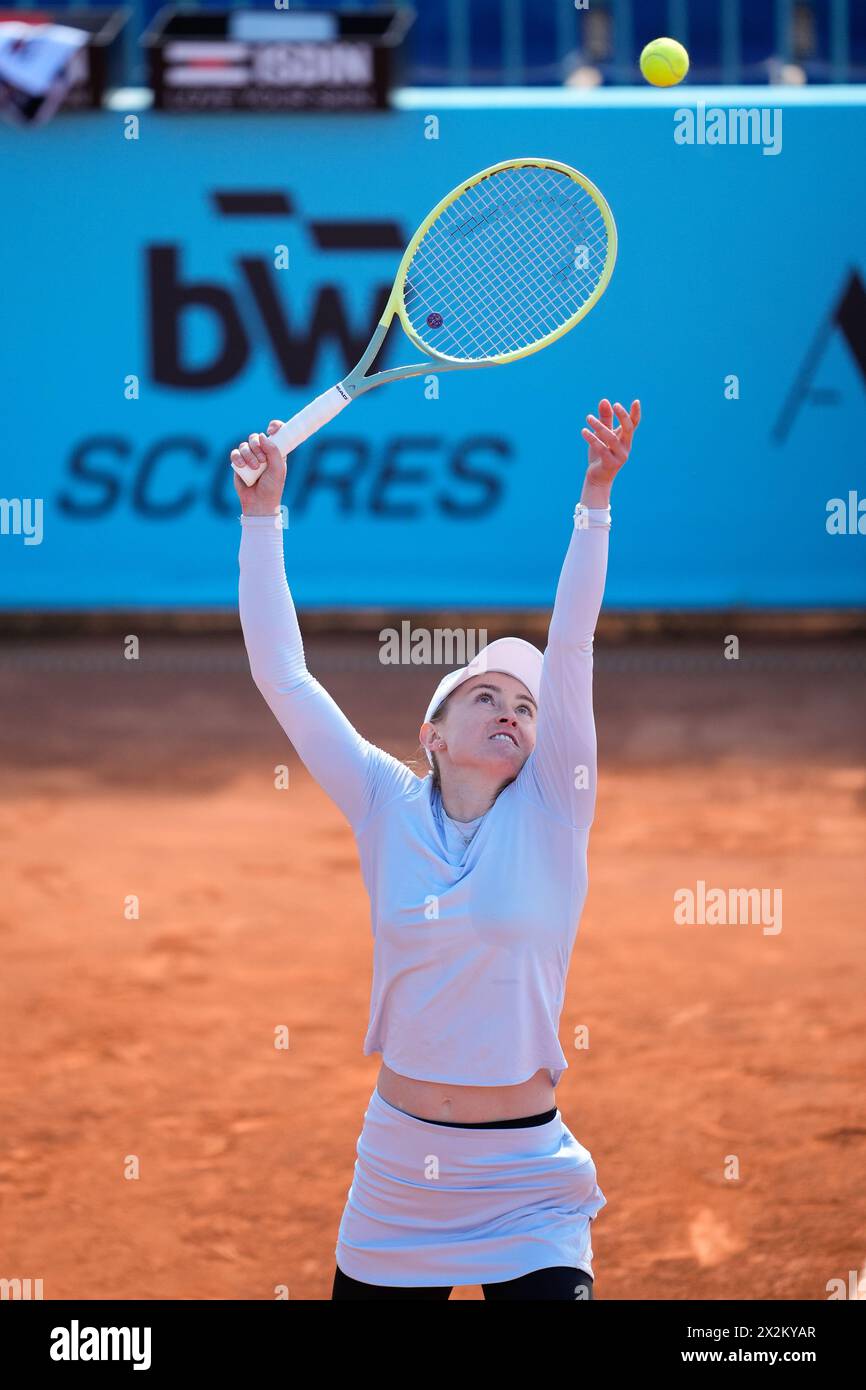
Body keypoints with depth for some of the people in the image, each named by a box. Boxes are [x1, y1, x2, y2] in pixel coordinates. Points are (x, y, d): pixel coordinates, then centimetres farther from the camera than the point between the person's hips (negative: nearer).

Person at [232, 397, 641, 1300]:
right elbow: (281, 678, 3)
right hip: (396, 1175, 2)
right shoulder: (390, 809, 4)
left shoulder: (548, 815, 0)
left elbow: (570, 650, -10)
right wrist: (262, 515, 0)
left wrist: (596, 496, -20)